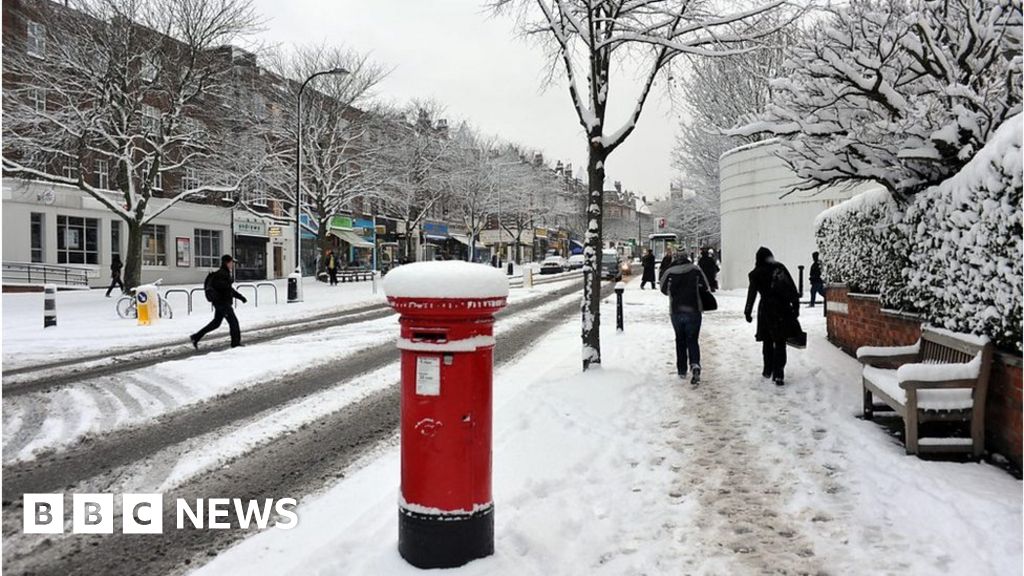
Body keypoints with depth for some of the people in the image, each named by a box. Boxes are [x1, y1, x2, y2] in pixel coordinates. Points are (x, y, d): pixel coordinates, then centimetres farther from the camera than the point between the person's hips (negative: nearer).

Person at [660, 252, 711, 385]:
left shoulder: (669, 272, -3)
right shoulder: (695, 270, -5)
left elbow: (664, 289, 9)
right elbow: (705, 286, 0)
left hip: (676, 312, 1)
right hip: (693, 311, -1)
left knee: (680, 340, 16)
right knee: (692, 340, 5)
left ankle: (681, 370, 19)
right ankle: (695, 365, -20)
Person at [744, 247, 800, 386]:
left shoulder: (756, 274, -1)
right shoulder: (780, 268, 5)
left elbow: (752, 294, -1)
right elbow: (792, 288, 4)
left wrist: (748, 312, 6)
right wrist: (796, 305, 9)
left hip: (766, 310, -1)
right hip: (783, 310, 1)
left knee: (767, 341, 15)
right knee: (780, 343, 3)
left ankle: (768, 370, 23)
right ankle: (779, 374, -5)